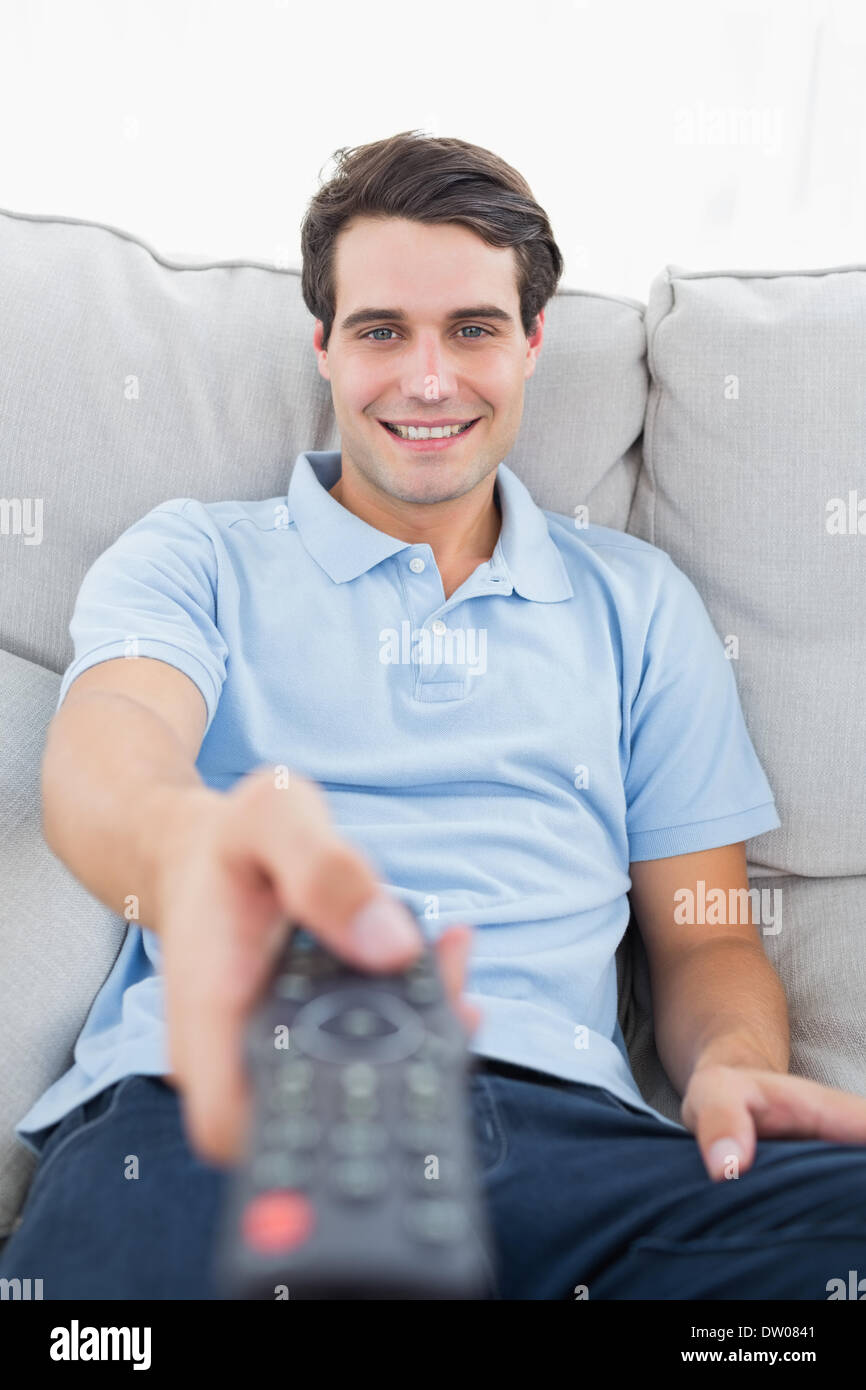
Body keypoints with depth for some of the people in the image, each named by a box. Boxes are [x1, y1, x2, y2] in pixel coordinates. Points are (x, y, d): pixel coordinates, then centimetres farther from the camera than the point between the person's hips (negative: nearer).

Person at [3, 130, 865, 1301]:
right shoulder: (192, 558, 15)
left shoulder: (639, 600, 21)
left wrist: (734, 1063, -7)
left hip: (553, 1114, 4)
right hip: (217, 1101, -2)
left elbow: (703, 938, 19)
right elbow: (103, 751, -8)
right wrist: (186, 846, -35)